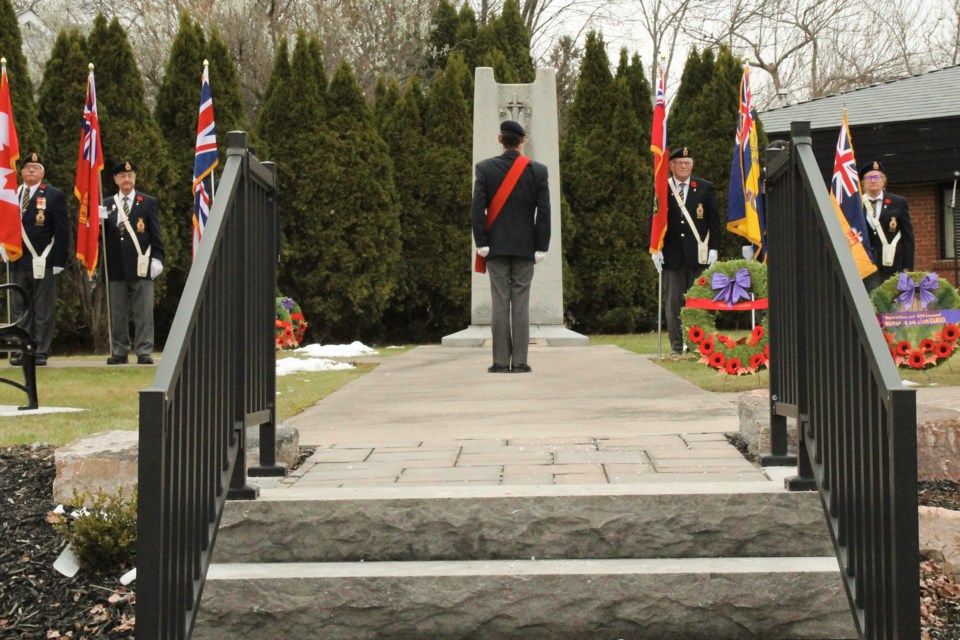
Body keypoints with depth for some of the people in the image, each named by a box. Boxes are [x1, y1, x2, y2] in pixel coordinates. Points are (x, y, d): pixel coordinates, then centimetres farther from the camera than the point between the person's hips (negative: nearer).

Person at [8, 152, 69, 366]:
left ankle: (41, 353, 4)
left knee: (43, 311, 0)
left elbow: (62, 231, -4)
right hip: (17, 262, 4)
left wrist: (58, 262, -10)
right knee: (19, 309, 7)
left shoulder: (54, 195, 0)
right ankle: (20, 351, 12)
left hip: (43, 263, -4)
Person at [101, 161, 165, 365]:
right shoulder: (107, 205, 12)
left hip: (140, 265, -2)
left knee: (143, 312, -2)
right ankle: (119, 352, 12)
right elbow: (102, 236, 9)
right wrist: (99, 221, -10)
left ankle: (144, 352, 0)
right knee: (118, 313, 6)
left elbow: (155, 234, 3)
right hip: (116, 267, 3)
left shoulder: (148, 202, 6)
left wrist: (157, 258, -5)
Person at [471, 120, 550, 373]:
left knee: (499, 303, 1)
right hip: (525, 247, 0)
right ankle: (520, 361, 0)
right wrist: (541, 247, 1)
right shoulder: (538, 170, 1)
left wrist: (481, 243, -2)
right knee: (521, 303, 1)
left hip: (496, 247, 0)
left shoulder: (484, 168, -1)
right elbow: (544, 211, -2)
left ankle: (501, 361, 1)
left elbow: (477, 208, -5)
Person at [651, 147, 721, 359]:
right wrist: (655, 249, -2)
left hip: (697, 255, 0)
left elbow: (714, 220, 7)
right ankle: (676, 346, 7)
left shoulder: (705, 188, 7)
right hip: (671, 255, 0)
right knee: (672, 302, 0)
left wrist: (713, 249, -1)